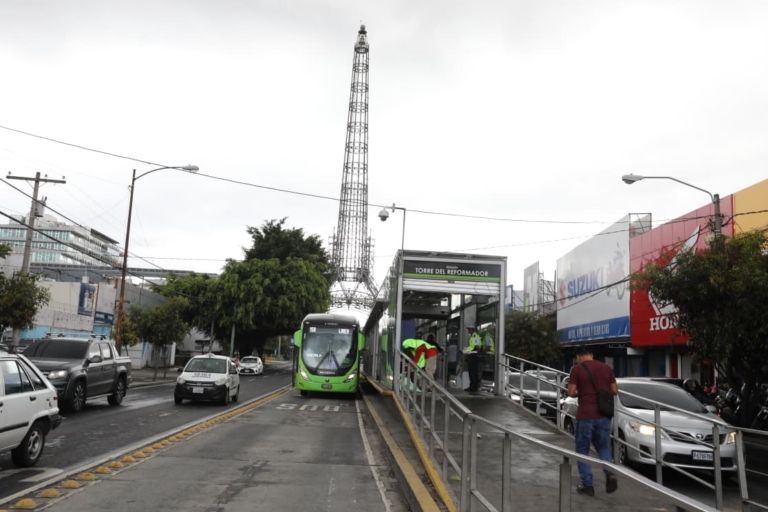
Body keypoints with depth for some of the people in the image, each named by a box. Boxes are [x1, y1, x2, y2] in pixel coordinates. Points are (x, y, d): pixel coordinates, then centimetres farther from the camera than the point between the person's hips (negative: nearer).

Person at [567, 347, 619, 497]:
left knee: (582, 449, 10)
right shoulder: (606, 368, 6)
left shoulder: (577, 369, -7)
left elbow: (571, 392, -10)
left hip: (585, 415, -4)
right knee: (603, 446, 19)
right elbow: (614, 391, 7)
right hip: (603, 415, 4)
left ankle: (587, 484, 9)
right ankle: (610, 473, -4)